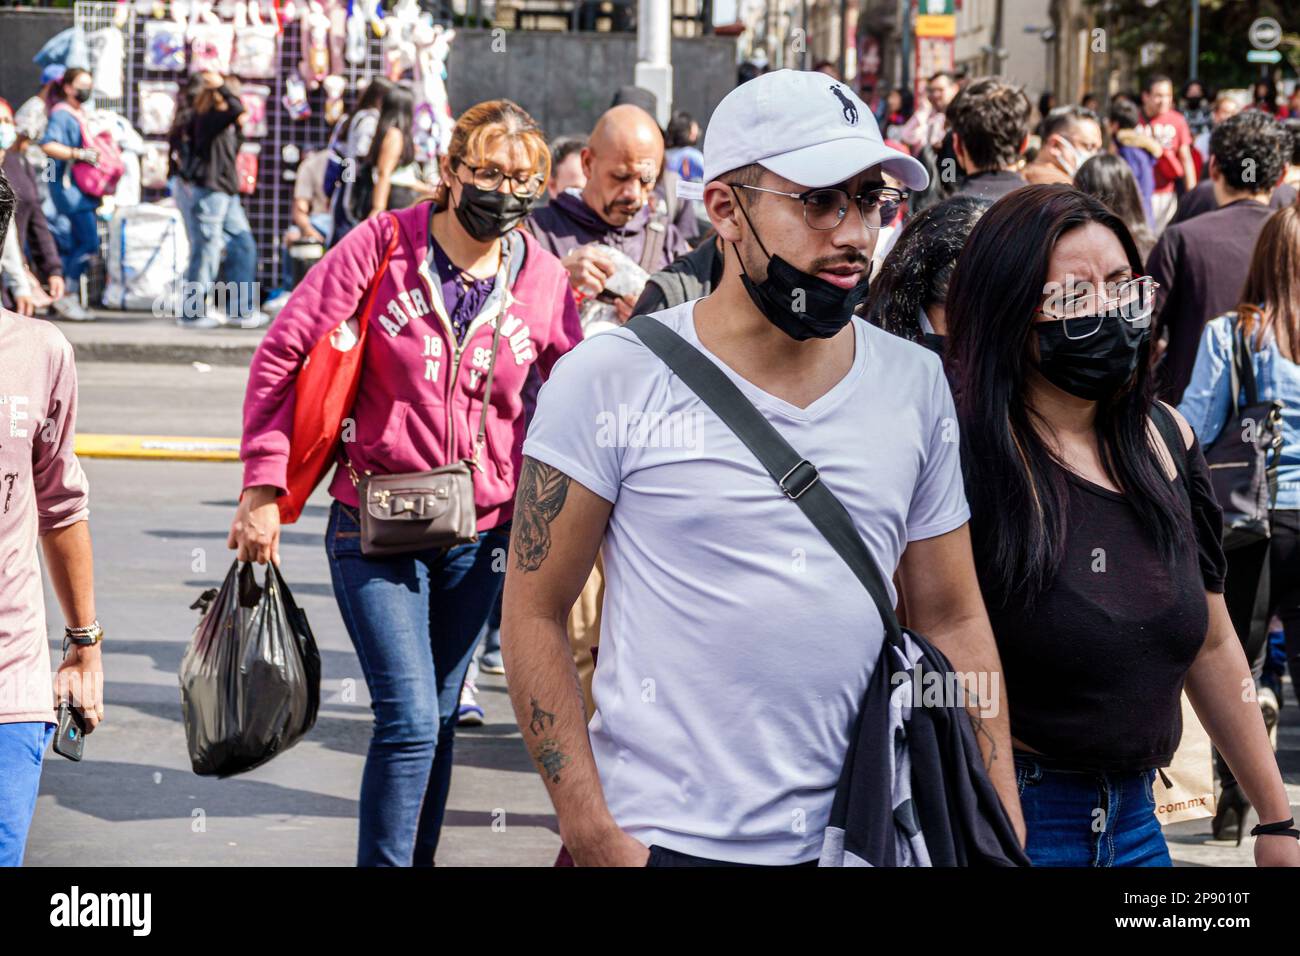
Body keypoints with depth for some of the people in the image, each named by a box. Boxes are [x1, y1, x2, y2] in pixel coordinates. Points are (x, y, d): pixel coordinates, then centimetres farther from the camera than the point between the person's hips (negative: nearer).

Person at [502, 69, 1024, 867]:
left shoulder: (915, 384, 4)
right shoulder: (610, 381, -7)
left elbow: (952, 622, 9)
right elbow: (535, 615, -6)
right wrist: (595, 839, -12)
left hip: (852, 836, 4)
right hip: (662, 838, -4)